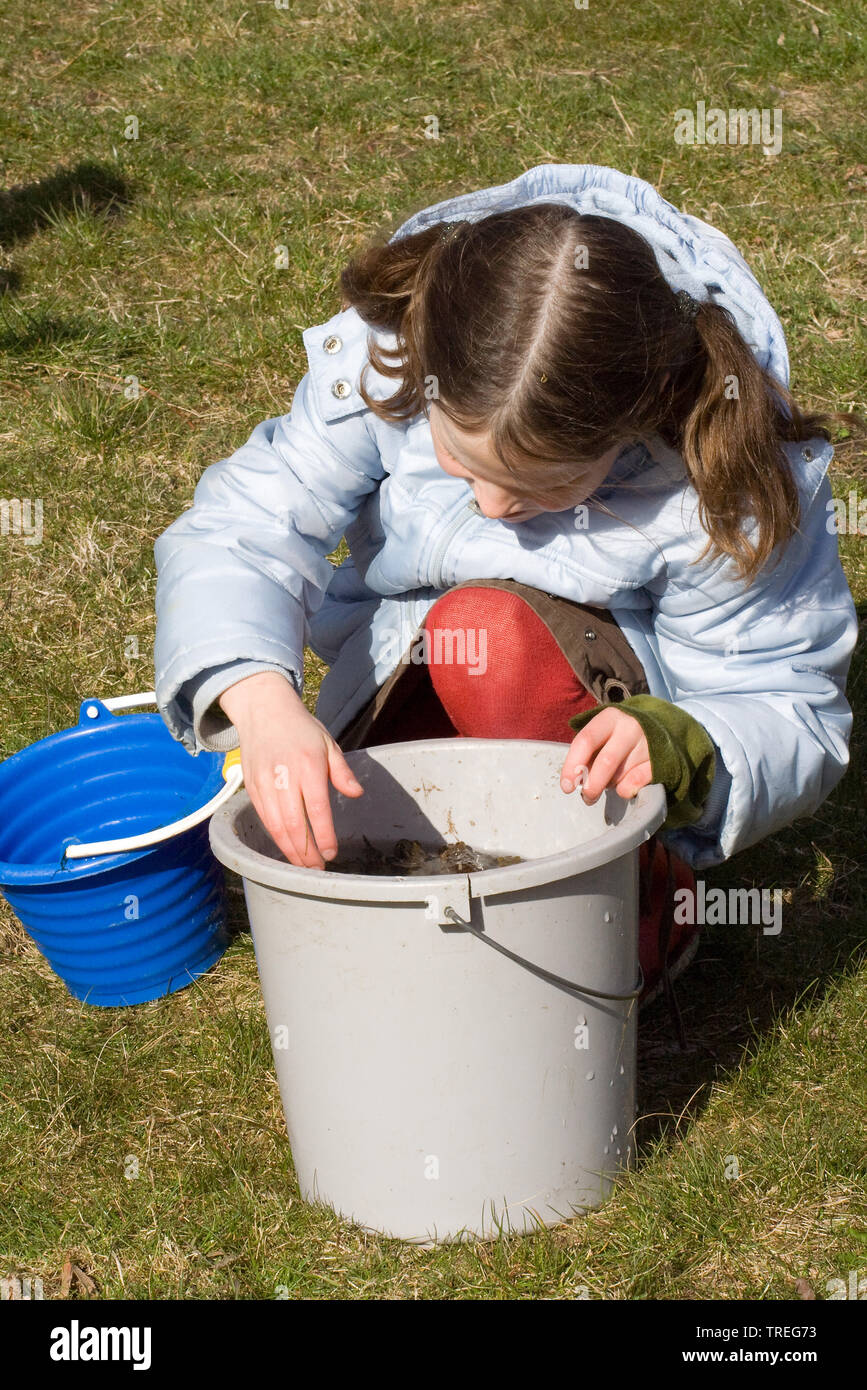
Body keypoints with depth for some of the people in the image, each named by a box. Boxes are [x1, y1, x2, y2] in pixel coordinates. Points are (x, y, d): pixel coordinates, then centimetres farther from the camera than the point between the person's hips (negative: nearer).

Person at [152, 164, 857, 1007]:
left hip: (616, 709, -3)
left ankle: (649, 889, -13)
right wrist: (262, 704, -47)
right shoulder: (380, 356, -24)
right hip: (407, 702, 3)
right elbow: (241, 531, -26)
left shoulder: (722, 474, -29)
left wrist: (679, 749, -45)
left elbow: (790, 711, -20)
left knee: (492, 632, -36)